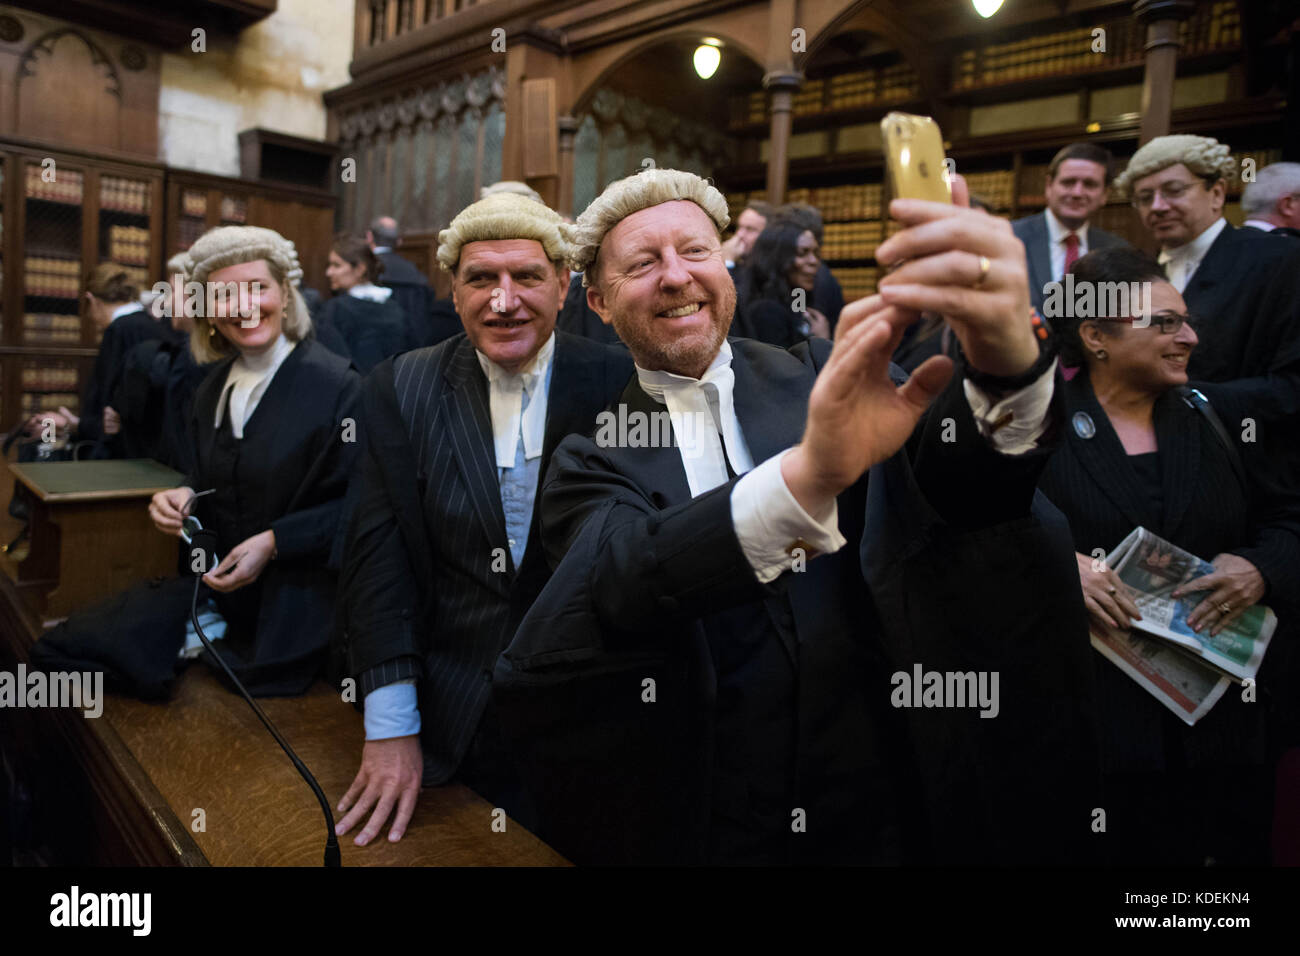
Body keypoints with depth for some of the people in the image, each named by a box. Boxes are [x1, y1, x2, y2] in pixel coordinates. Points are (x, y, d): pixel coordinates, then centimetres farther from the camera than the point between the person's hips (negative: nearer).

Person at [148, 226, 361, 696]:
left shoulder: (336, 385, -15)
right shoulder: (212, 389, 7)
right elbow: (220, 491, 15)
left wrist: (274, 542, -21)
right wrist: (186, 499, -6)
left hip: (298, 610, -6)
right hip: (226, 599, 6)